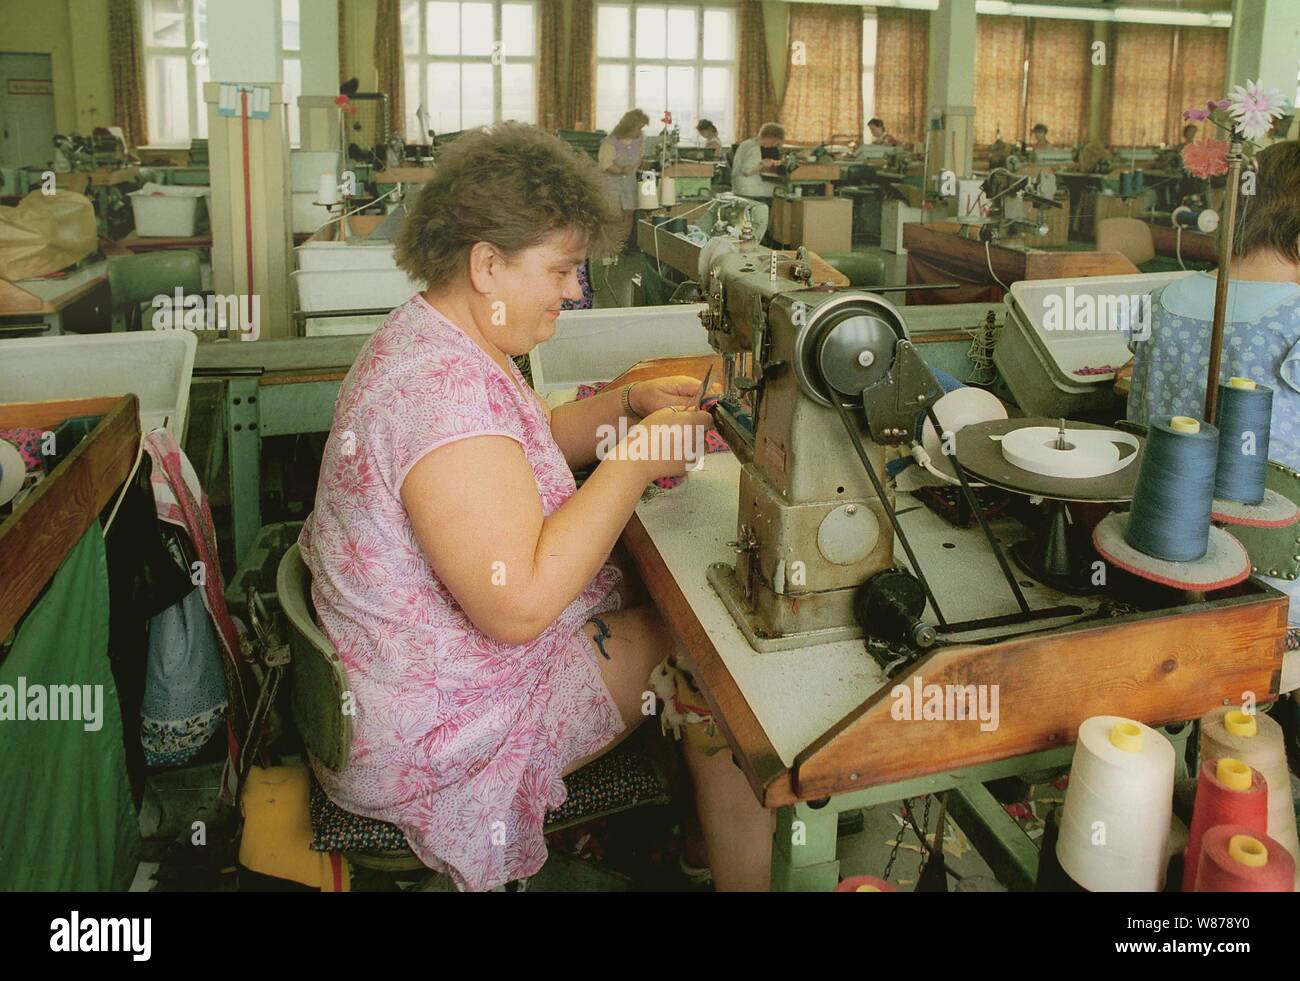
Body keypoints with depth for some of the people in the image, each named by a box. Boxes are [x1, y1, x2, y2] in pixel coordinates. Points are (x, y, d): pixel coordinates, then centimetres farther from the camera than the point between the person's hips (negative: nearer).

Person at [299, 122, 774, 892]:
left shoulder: (430, 337, 3)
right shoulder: (447, 394, -30)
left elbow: (528, 443, 19)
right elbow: (519, 605, -35)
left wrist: (630, 404, 3)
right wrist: (639, 459, -26)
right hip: (432, 733, -10)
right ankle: (742, 872, 18)